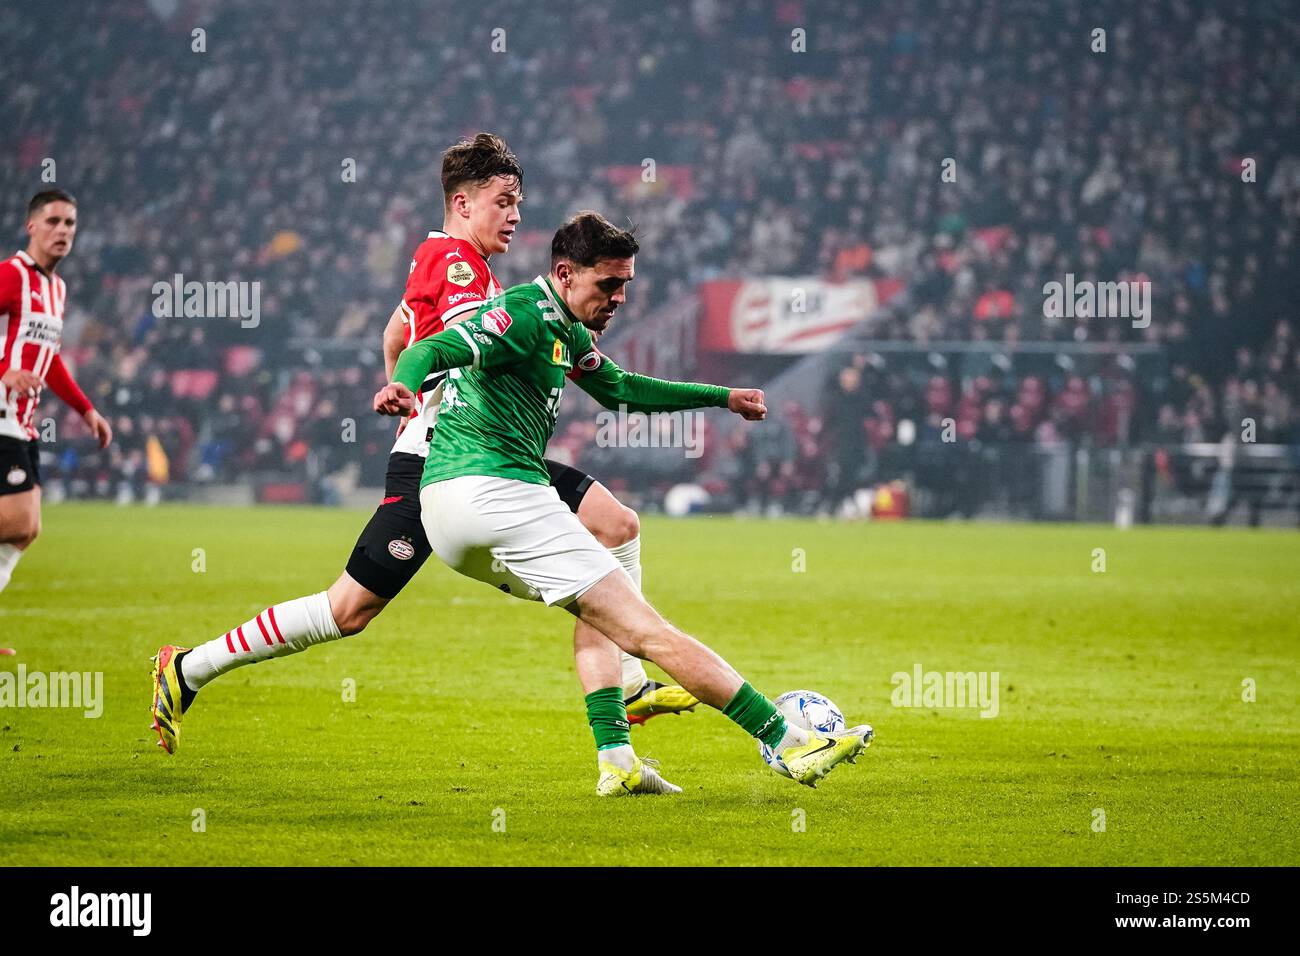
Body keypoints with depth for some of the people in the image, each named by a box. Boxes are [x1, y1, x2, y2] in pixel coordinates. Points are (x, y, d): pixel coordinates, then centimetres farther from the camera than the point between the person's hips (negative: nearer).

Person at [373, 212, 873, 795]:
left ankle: (615, 760, 10)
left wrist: (722, 397, 39)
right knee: (646, 632, -9)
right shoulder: (528, 313, -9)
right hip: (497, 492, -10)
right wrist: (404, 385, -46)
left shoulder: (564, 329, 21)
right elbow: (434, 349, -24)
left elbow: (620, 389, 37)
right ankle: (790, 745, -9)